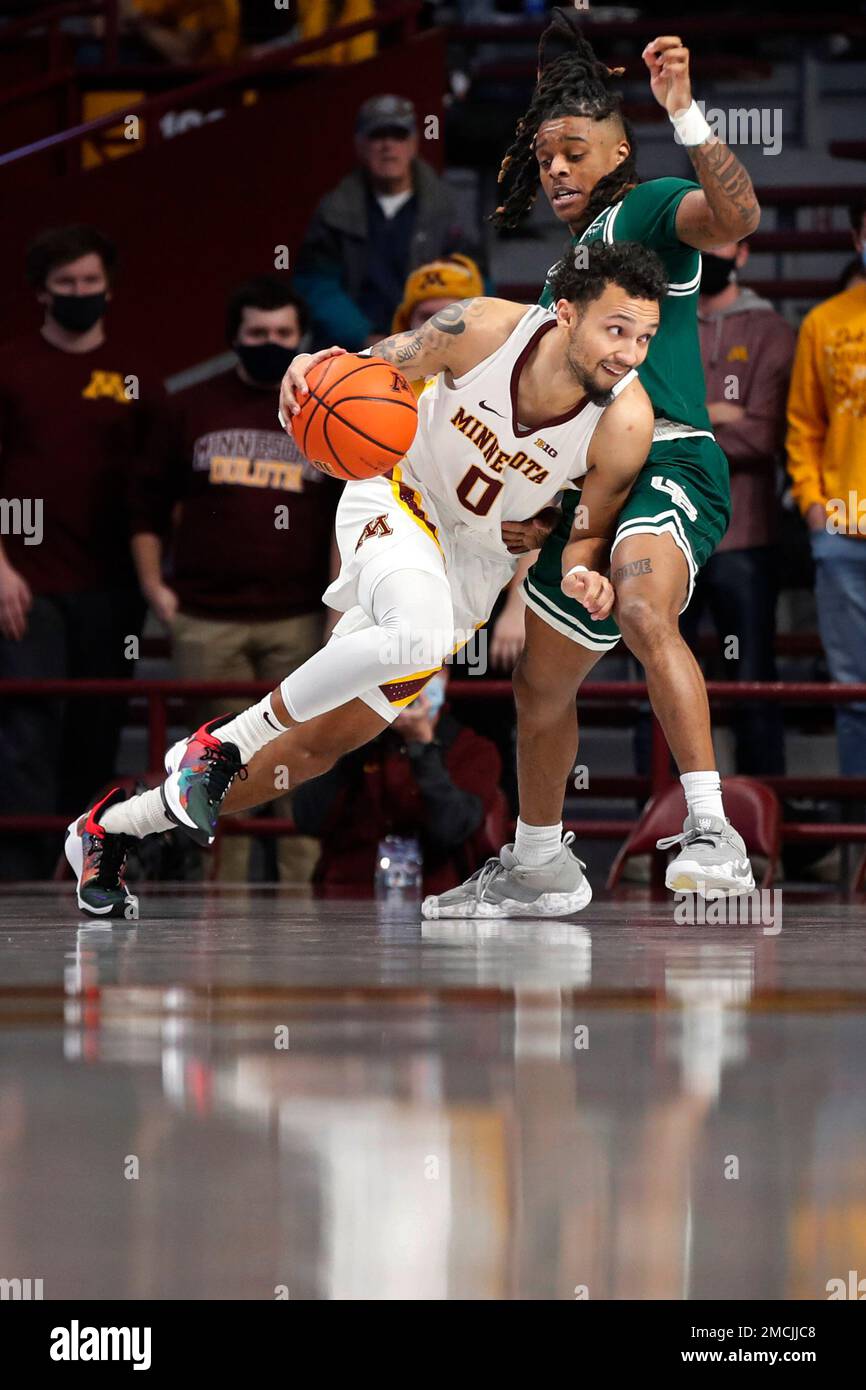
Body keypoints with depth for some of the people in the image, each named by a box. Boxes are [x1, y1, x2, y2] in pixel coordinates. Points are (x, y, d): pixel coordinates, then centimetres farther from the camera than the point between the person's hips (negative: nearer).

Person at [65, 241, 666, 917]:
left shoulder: (626, 423, -23)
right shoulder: (484, 328, -25)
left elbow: (590, 530, -6)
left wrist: (584, 575, -30)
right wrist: (311, 371, -31)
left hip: (477, 557, 3)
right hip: (399, 494, -3)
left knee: (318, 745, 5)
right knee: (421, 633, -38)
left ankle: (111, 826, 24)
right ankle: (218, 744, -17)